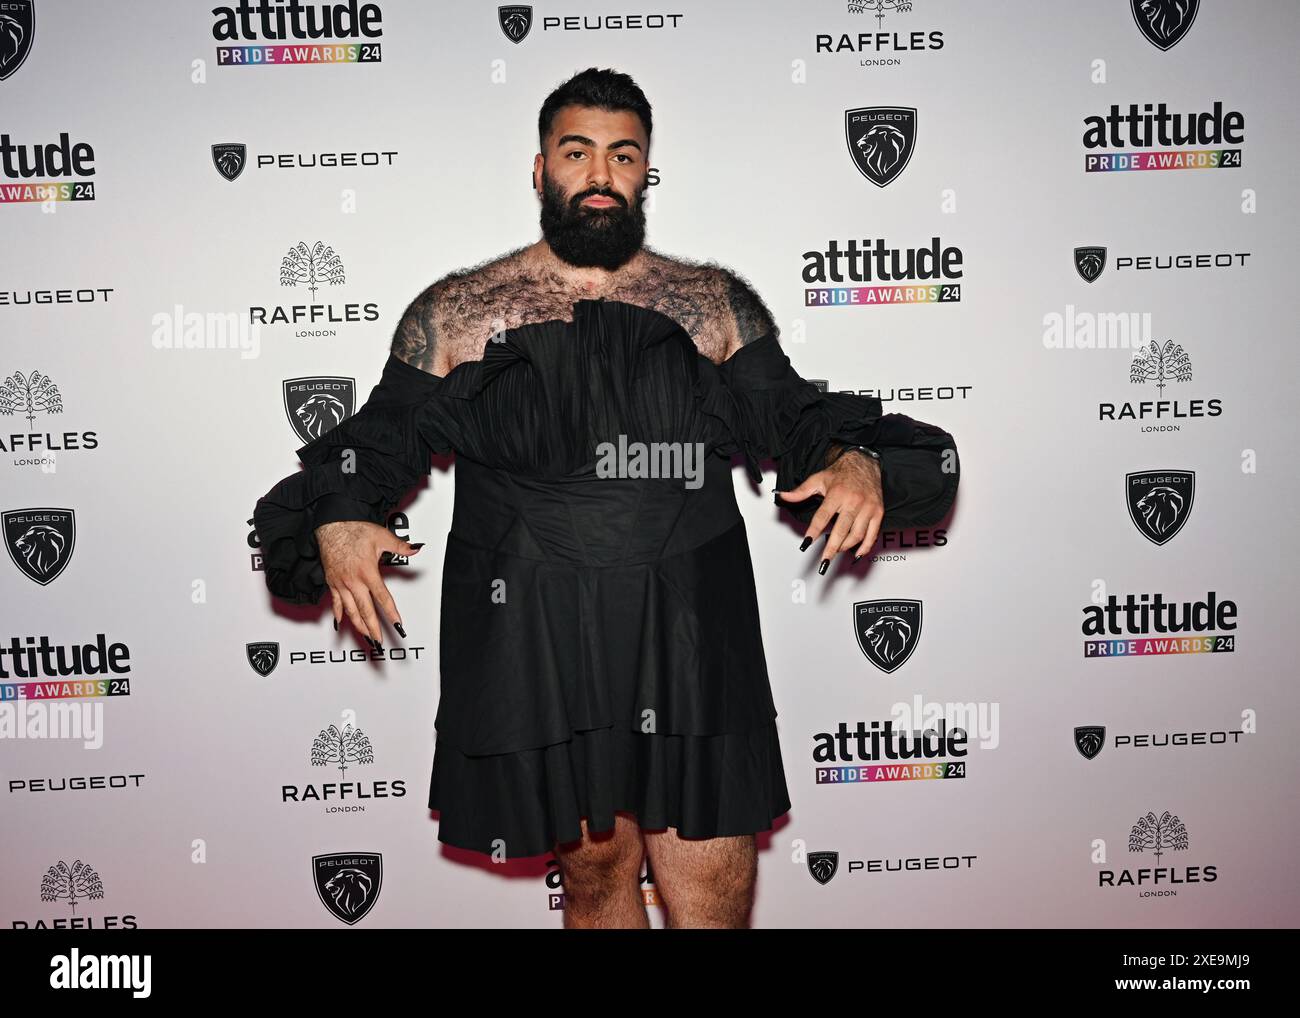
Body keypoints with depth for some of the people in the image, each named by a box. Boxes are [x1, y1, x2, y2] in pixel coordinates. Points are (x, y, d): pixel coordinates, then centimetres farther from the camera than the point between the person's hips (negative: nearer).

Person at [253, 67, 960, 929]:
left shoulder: (716, 304, 9)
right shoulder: (457, 312, 7)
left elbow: (791, 417, 9)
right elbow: (380, 440, 7)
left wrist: (857, 463, -12)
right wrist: (338, 521, -13)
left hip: (690, 640, 1)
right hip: (537, 647, 0)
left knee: (715, 889, 4)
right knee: (594, 868, 14)